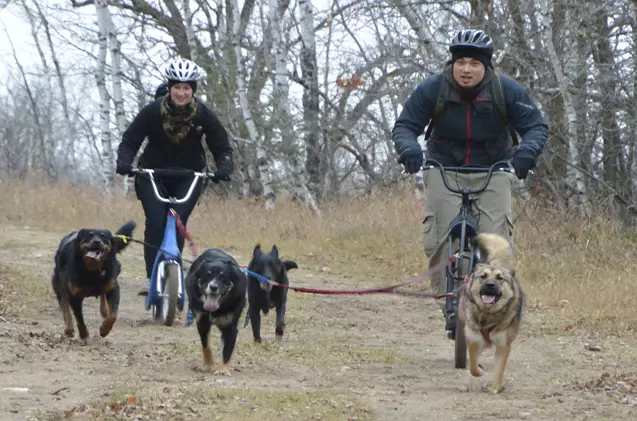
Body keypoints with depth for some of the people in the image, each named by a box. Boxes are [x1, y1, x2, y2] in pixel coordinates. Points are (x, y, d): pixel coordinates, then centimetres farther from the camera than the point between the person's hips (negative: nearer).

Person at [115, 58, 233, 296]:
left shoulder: (204, 115, -13)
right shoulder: (153, 112, -16)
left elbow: (222, 147, -6)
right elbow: (129, 142, -10)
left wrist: (224, 168, -26)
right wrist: (124, 163, -30)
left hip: (188, 177, 1)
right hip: (153, 174, 0)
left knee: (177, 223, -17)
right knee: (156, 222, -18)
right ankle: (152, 277, -14)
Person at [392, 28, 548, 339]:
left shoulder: (506, 90, -13)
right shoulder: (432, 89, -13)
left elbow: (536, 125, -11)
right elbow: (405, 125, -10)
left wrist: (527, 150, -34)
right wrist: (408, 148, -34)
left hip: (492, 171, 0)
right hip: (444, 170, 0)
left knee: (496, 238, -17)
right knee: (439, 239, -15)